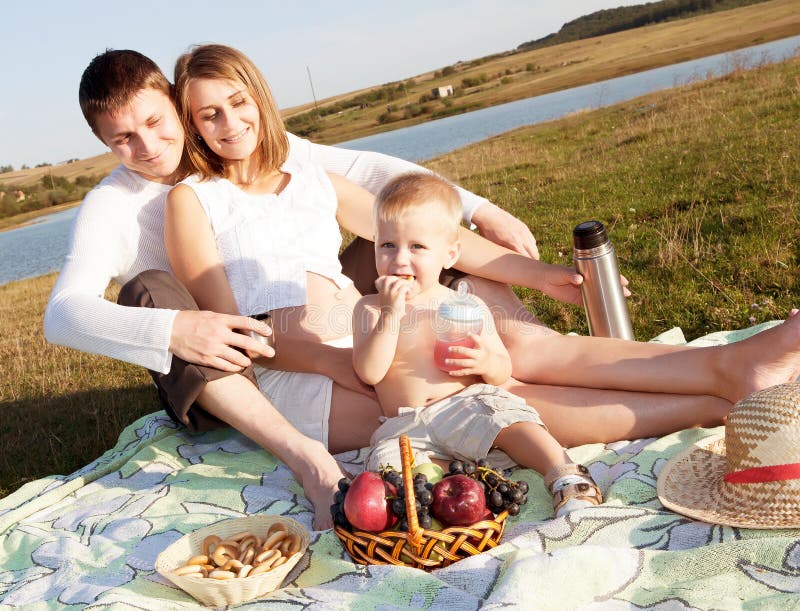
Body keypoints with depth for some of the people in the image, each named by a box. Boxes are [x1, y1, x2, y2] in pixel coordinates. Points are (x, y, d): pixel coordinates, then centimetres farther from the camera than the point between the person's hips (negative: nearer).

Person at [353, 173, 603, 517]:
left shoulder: (468, 308, 10)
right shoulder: (370, 308, 8)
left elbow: (504, 371, 15)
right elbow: (369, 372, -7)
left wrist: (486, 362, -10)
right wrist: (391, 313, -14)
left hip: (470, 404, 0)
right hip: (406, 427, 0)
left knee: (509, 421, -30)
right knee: (388, 462, -30)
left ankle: (565, 476, -29)